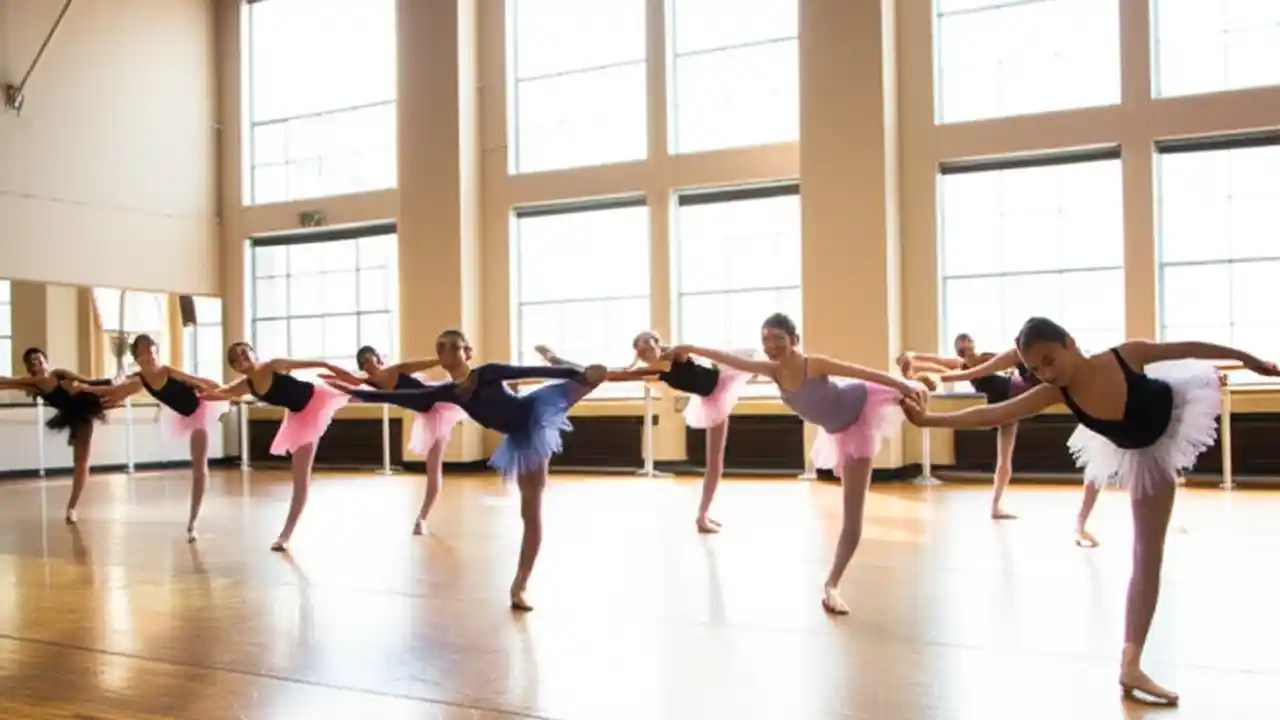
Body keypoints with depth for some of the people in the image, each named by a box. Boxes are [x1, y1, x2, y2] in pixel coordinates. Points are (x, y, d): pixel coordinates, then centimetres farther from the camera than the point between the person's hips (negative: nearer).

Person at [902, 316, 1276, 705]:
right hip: (1139, 453, 1)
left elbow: (1188, 348, -20)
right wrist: (927, 418, -46)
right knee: (1148, 555, 8)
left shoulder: (1127, 355, -37)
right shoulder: (1055, 393, -33)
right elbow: (991, 414, -37)